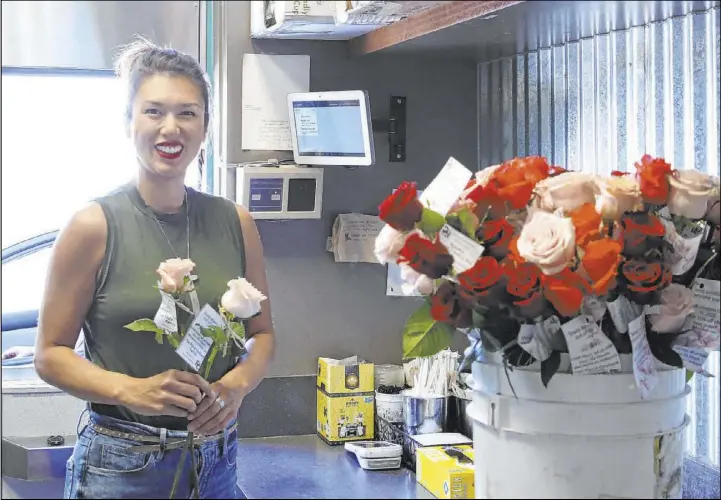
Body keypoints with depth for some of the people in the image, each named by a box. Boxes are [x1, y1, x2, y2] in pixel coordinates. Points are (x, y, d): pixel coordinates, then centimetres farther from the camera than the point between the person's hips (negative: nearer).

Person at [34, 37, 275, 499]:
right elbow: (51, 355, -5)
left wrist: (237, 384, -10)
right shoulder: (94, 226, -9)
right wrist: (133, 391, -20)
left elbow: (262, 332, 10)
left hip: (217, 460, 4)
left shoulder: (236, 223, 1)